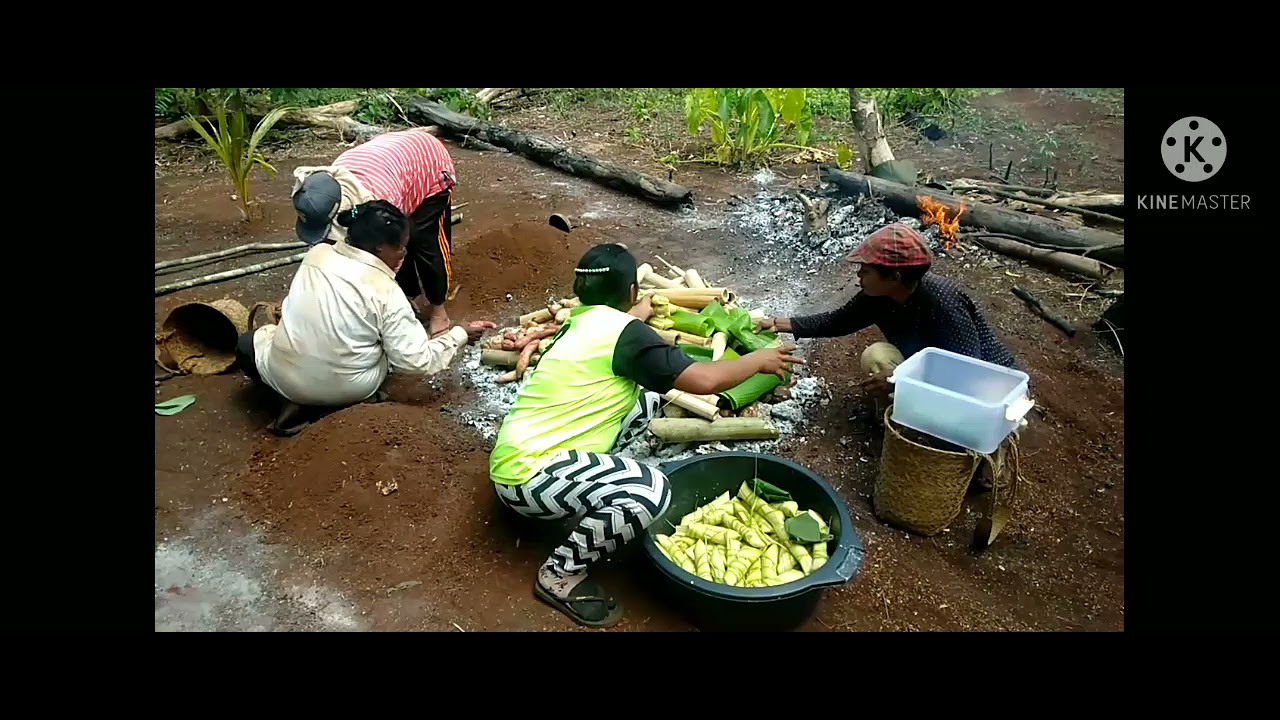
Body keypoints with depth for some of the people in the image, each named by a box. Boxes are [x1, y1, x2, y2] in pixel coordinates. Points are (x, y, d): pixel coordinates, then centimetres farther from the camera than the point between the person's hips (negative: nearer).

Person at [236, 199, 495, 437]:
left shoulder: (317, 254, -5)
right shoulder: (387, 293, -17)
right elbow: (417, 360, -15)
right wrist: (461, 335, -4)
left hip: (284, 377, 2)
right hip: (348, 388, -2)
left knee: (247, 343, 30)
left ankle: (298, 402, 13)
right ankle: (357, 401, 6)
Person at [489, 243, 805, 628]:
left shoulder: (581, 324, 11)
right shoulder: (623, 332, -16)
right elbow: (705, 380, -21)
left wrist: (641, 313, 56)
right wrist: (759, 359, -3)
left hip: (521, 455, 9)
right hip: (526, 477, -9)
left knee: (646, 397, 8)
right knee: (651, 493, -27)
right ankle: (560, 573, -7)